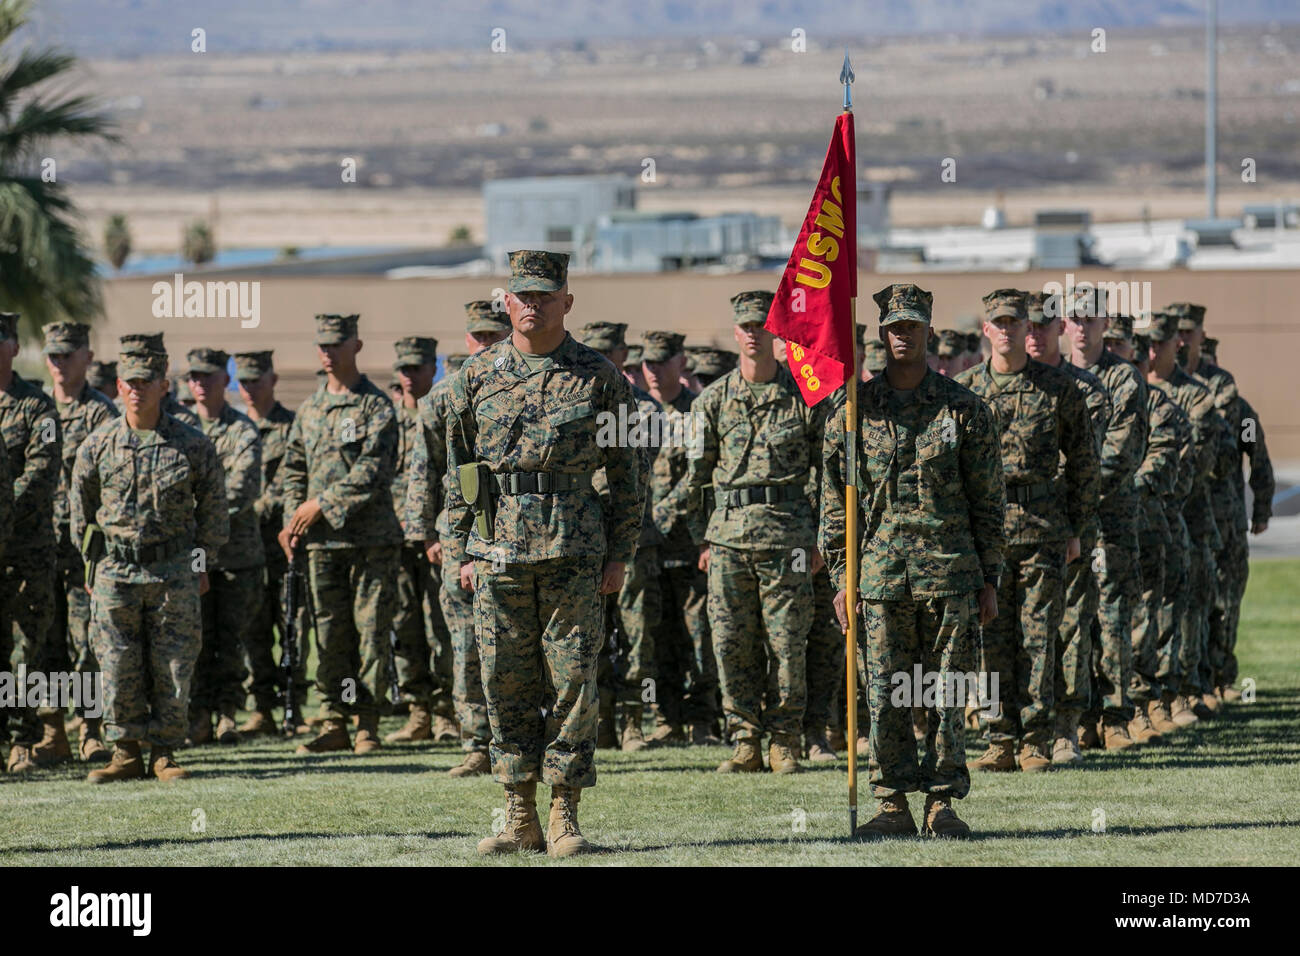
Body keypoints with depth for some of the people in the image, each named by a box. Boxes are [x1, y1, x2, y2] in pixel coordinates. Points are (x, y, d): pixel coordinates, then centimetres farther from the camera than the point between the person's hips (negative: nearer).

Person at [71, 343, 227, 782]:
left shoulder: (193, 446, -2)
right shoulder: (97, 446, 1)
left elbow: (213, 509, 8)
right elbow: (81, 510, 11)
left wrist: (201, 562, 8)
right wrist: (92, 565, 10)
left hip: (174, 571, -1)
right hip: (115, 573, 1)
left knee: (173, 668, 0)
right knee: (118, 669, 0)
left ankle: (164, 754, 9)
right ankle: (126, 754, 9)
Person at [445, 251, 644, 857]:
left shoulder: (598, 377, 3)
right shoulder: (477, 375, 8)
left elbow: (627, 472, 6)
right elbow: (457, 470, 13)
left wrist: (620, 555, 1)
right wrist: (464, 551, 7)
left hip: (575, 553, -2)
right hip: (500, 552, 2)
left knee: (571, 681, -2)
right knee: (506, 684, 3)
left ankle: (565, 817, 4)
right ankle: (520, 817, 10)